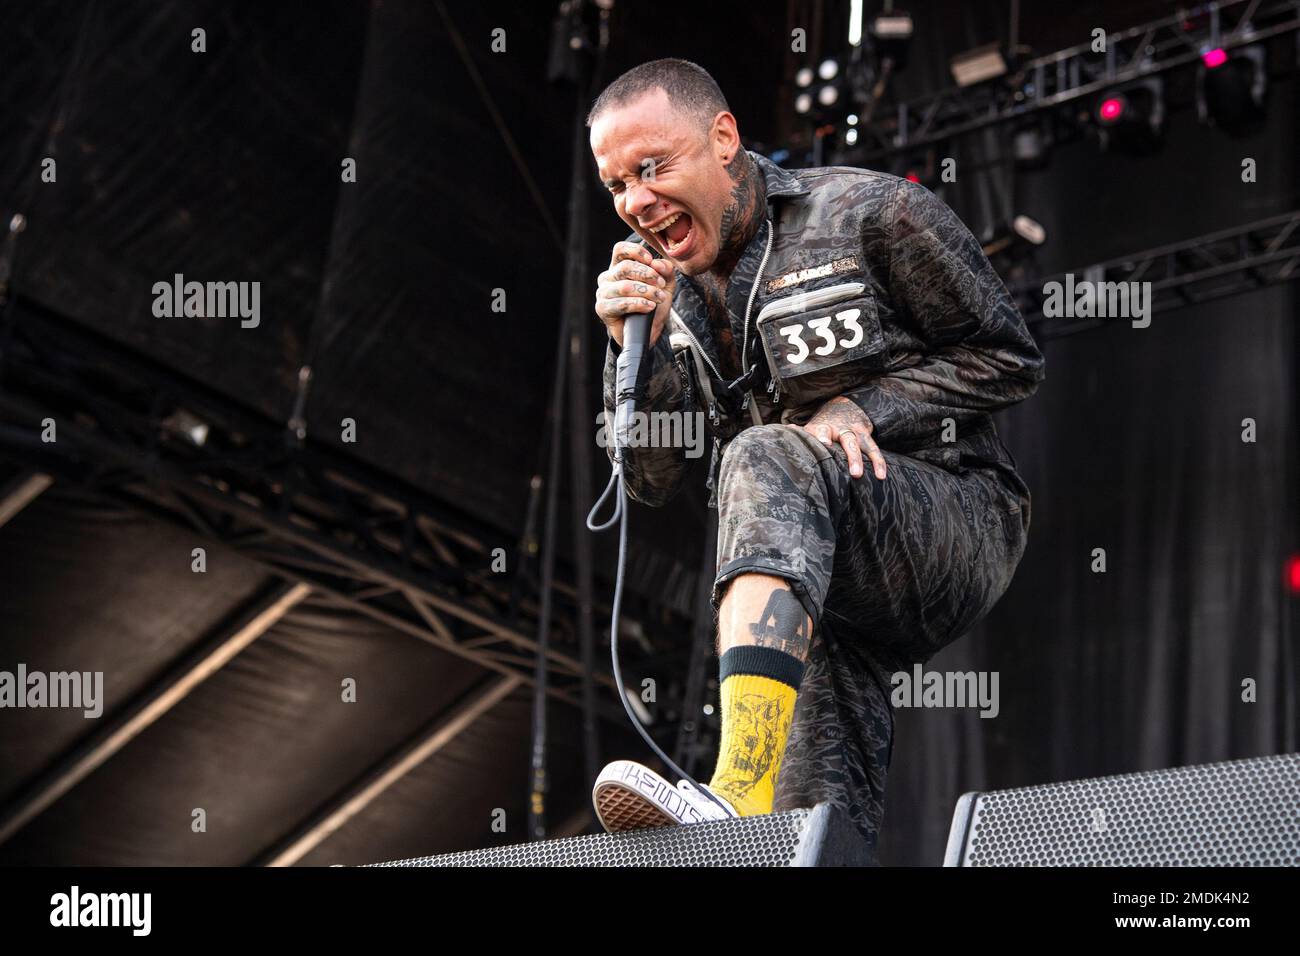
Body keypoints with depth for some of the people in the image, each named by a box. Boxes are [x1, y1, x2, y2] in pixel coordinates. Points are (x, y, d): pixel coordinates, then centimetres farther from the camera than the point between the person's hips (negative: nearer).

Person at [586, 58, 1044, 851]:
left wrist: (865, 409, -13)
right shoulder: (667, 288, 12)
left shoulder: (869, 215, -4)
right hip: (825, 595, 6)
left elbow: (1010, 360, -1)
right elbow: (653, 481, 8)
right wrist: (634, 347, -8)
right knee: (821, 826, -9)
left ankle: (741, 793, -53)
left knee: (768, 461, -35)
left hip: (958, 524, -6)